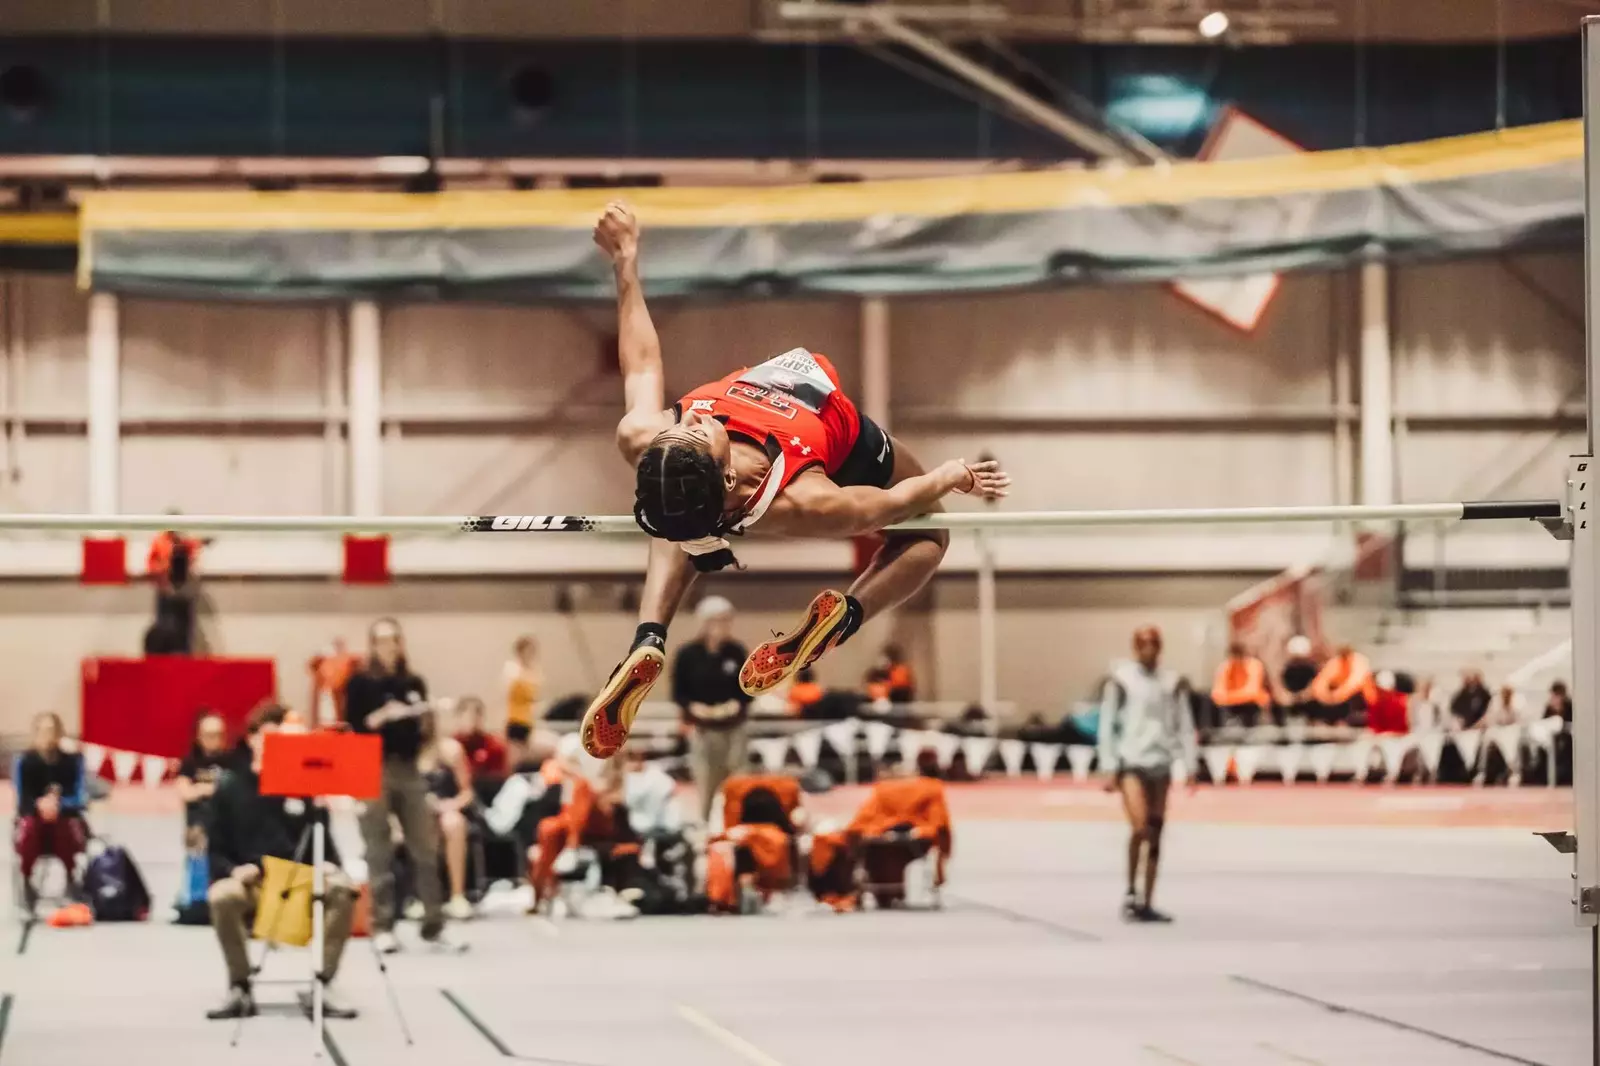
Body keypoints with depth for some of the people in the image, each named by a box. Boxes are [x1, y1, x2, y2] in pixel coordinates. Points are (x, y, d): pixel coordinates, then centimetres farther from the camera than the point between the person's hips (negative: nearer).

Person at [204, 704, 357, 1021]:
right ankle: (240, 990, -19)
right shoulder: (231, 787, 7)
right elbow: (217, 850, 7)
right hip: (252, 884, -1)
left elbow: (322, 839, 13)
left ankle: (320, 987, -23)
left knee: (342, 889, -31)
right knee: (221, 896, -36)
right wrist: (234, 869, -15)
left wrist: (328, 865, -10)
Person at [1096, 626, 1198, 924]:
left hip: (1160, 765, 4)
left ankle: (1147, 904, 10)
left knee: (1155, 834, 4)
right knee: (1140, 828, -17)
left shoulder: (1173, 683, 8)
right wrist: (1109, 770, -5)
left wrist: (1190, 765, 2)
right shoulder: (1120, 680, -1)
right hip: (1130, 763, -4)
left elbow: (1185, 726, 10)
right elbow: (1107, 725, 0)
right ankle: (1131, 893, 0)